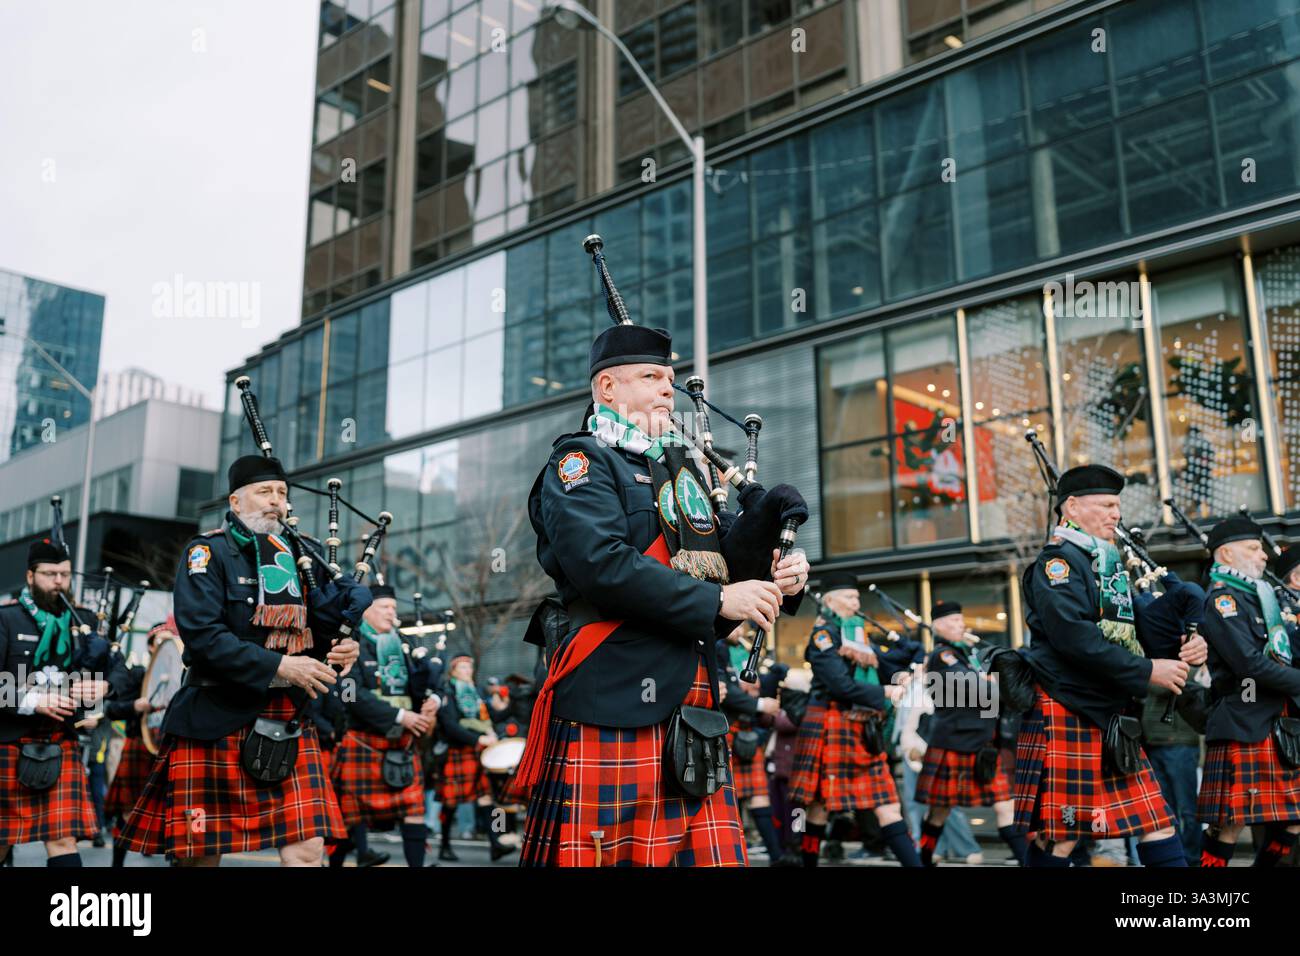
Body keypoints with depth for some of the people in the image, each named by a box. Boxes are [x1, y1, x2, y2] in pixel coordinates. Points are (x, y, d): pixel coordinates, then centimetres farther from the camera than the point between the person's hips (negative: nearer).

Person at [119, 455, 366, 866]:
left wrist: (341, 649, -6)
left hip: (288, 723, 4)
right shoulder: (208, 551, -3)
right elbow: (202, 634, -16)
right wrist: (280, 666, -20)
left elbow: (325, 624, 18)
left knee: (307, 849, -4)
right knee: (199, 853, 6)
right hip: (217, 723, -4)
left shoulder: (299, 553, 14)